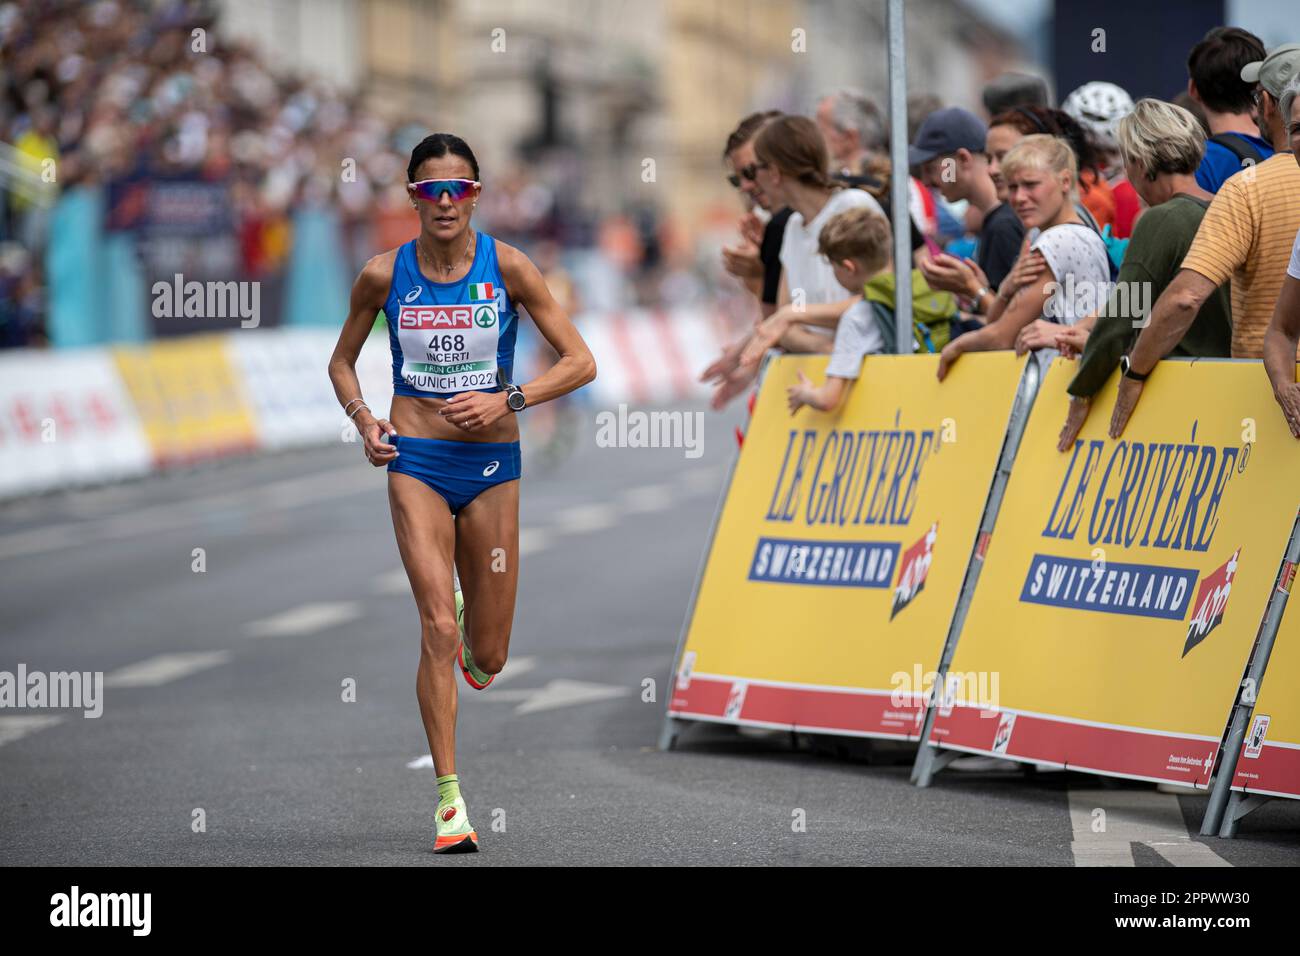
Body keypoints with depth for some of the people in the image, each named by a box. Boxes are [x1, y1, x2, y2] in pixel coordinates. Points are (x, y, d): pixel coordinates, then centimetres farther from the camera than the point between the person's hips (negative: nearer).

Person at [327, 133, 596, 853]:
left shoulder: (506, 266, -5)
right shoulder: (384, 274, -2)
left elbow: (581, 362, -3)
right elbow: (341, 363, 14)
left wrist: (507, 400, -15)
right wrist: (363, 419, -5)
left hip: (491, 463, 1)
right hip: (416, 461, -1)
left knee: (486, 659, 6)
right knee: (437, 629, -15)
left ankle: (470, 638, 45)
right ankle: (449, 800, -11)